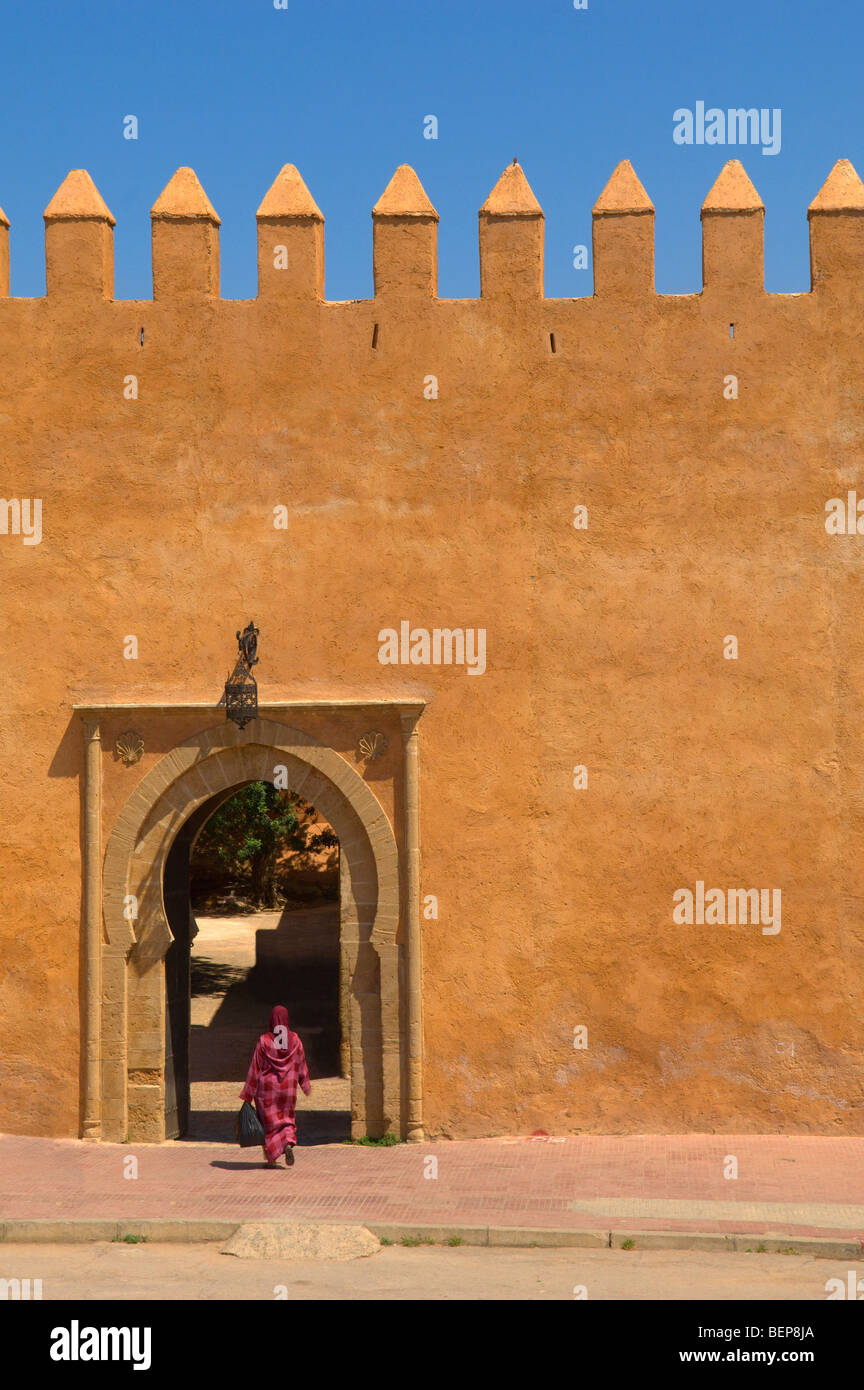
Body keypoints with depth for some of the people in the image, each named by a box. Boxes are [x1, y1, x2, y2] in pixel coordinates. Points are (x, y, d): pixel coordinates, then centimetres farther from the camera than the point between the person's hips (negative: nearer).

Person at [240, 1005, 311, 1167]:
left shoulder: (264, 1040, -10)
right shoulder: (294, 1040, -4)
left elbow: (255, 1068, -8)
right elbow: (301, 1065, 5)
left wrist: (248, 1093, -2)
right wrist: (306, 1085, 20)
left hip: (267, 1088, -2)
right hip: (288, 1088, 2)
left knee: (269, 1123, 10)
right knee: (287, 1119, 17)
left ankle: (271, 1159, 9)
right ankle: (288, 1143, -10)